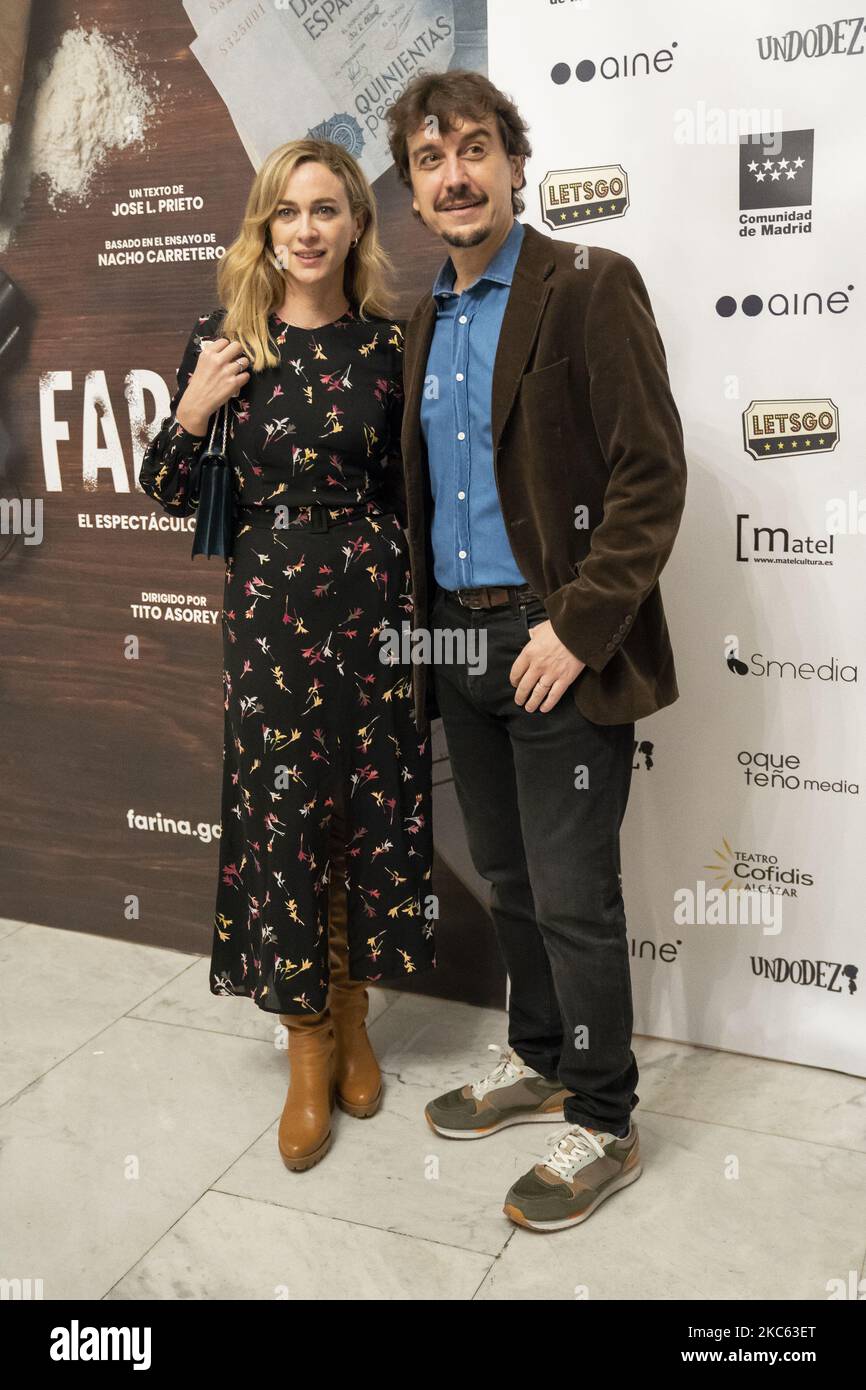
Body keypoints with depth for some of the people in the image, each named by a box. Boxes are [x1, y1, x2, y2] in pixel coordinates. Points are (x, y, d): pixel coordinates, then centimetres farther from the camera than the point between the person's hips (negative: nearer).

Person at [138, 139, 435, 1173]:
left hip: (372, 601, 1)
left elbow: (414, 493, 8)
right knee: (281, 816, 3)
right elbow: (170, 497, 4)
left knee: (372, 811, 7)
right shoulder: (222, 340, 1)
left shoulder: (389, 344, 1)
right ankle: (308, 1046, 23)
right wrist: (190, 413, -12)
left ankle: (351, 1022, 31)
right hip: (267, 609, 0)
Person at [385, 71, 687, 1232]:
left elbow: (651, 477, -14)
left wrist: (576, 630, -18)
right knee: (509, 879, 17)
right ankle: (539, 1063, 36)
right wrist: (429, 622, 9)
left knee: (573, 898, 0)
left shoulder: (590, 289, -7)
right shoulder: (426, 324, 15)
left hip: (560, 645, -7)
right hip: (460, 641, 7)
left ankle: (604, 1125, 18)